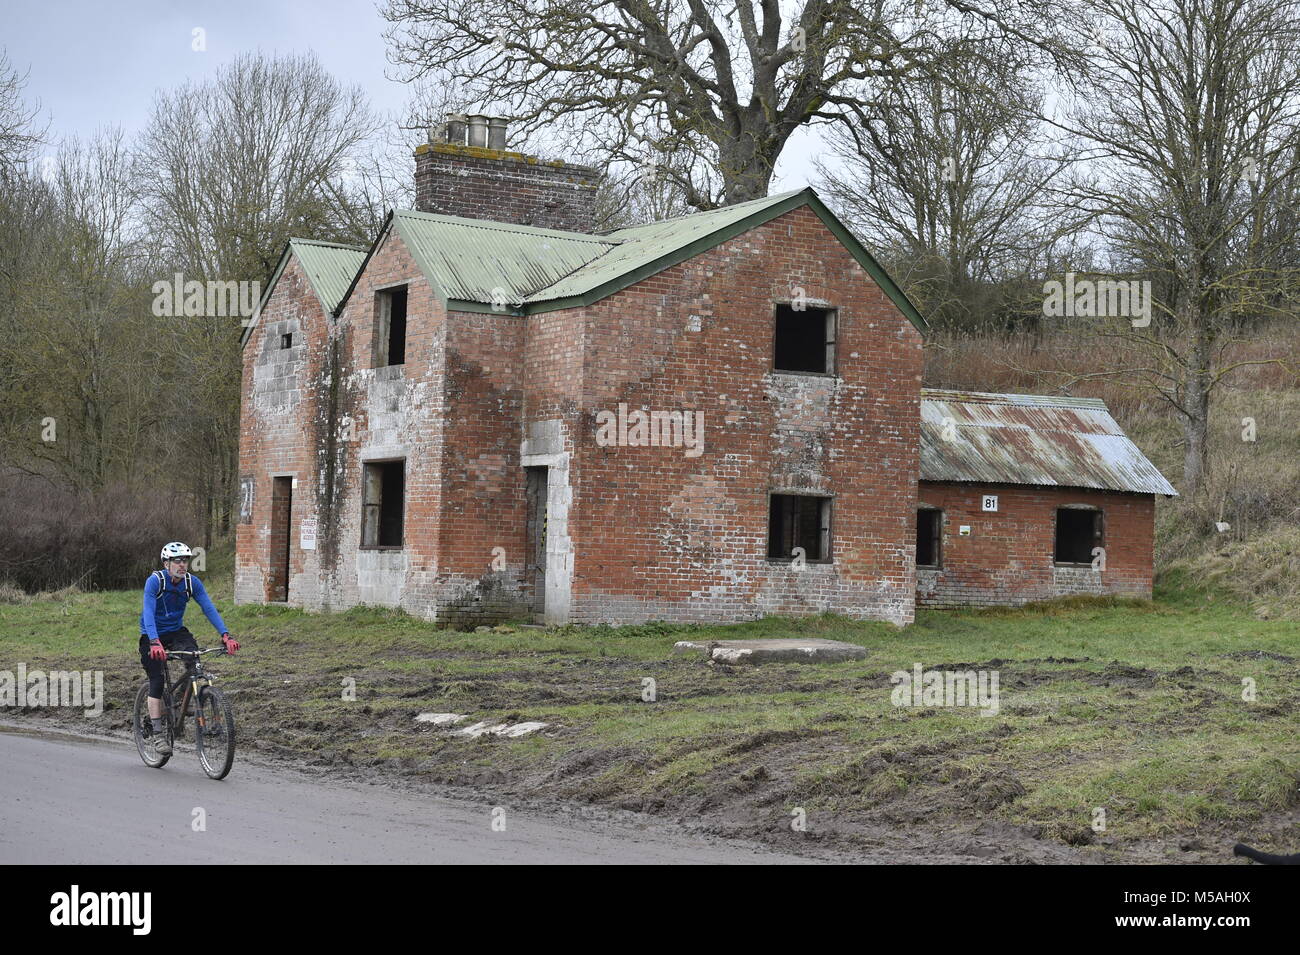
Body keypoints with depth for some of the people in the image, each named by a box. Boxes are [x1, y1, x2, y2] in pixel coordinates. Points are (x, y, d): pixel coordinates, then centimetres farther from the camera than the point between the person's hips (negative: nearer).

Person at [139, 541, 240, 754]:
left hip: (176, 631, 3)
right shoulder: (155, 581, -23)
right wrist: (155, 643, -48)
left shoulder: (192, 582, -10)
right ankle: (158, 734, -8)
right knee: (157, 681, -12)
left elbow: (209, 609, -17)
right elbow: (148, 613, -33)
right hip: (153, 635, -3)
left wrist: (226, 635, -31)